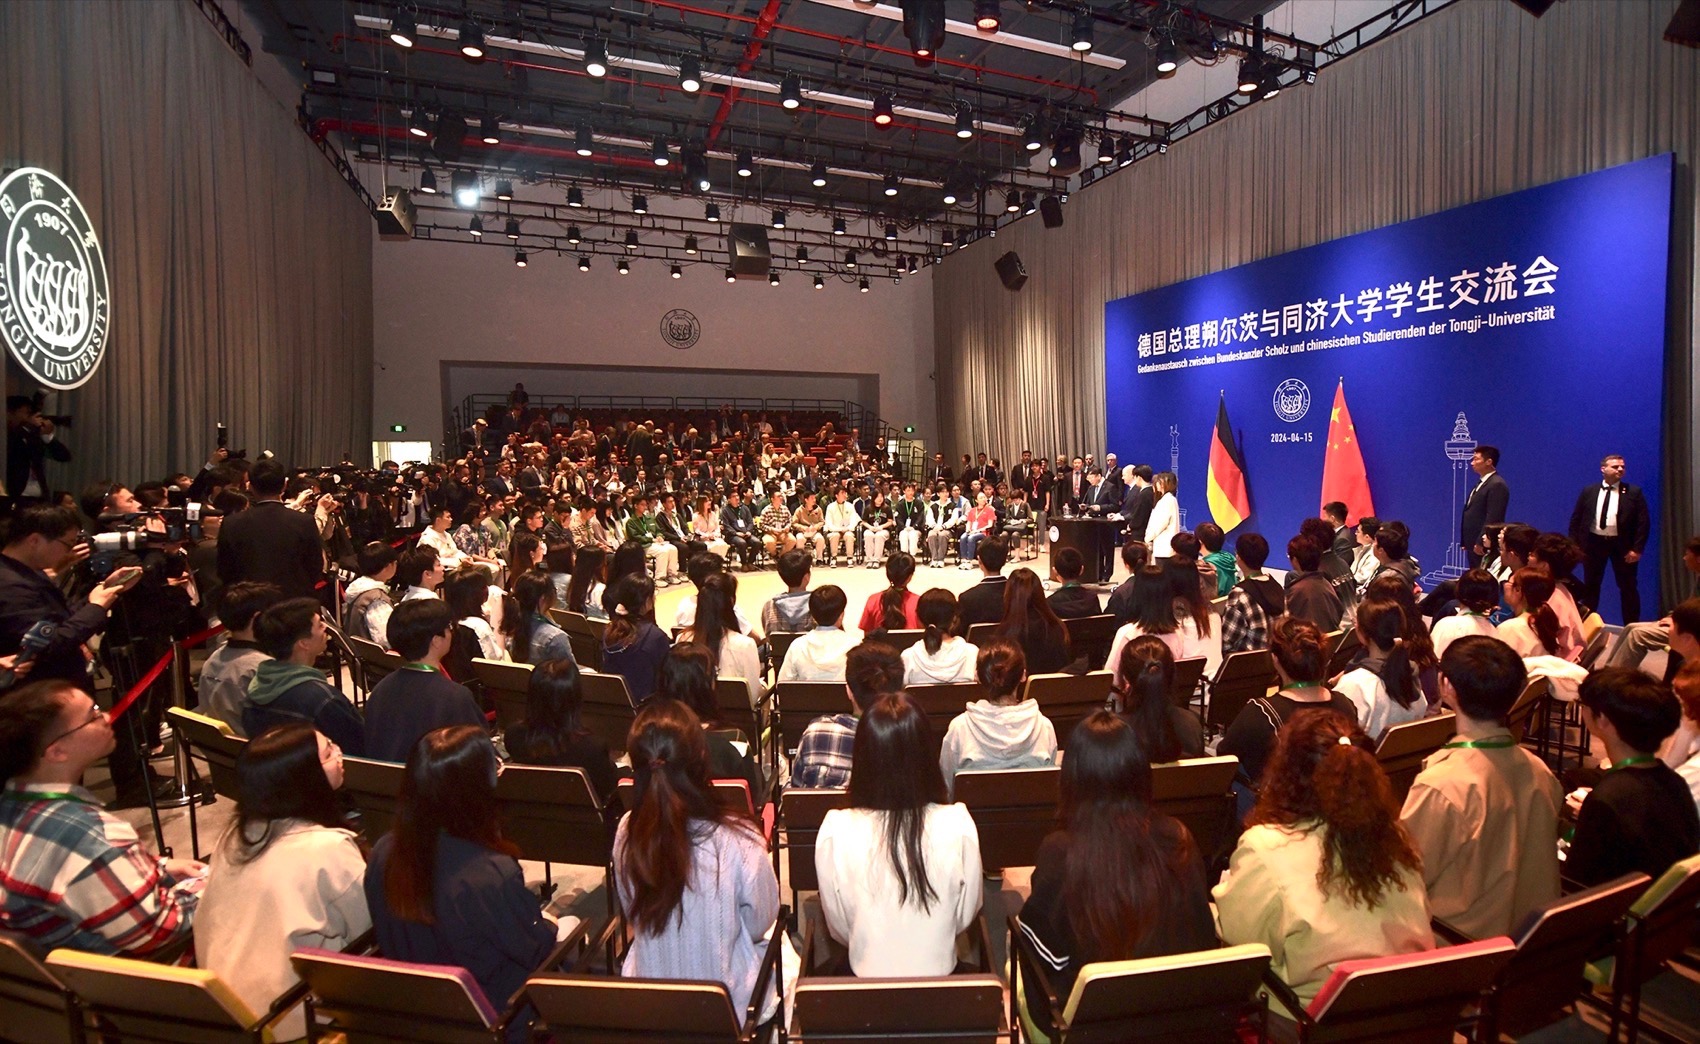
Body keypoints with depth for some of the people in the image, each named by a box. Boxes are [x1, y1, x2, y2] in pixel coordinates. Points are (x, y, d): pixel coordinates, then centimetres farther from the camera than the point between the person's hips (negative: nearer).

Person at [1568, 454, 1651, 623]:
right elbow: (1575, 520, 6)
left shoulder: (1634, 492, 0)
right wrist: (1575, 546, -1)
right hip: (1594, 542, 1)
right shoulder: (1588, 492, 4)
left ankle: (1631, 627, 15)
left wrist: (1637, 548, -10)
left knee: (1628, 587, 6)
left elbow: (1644, 522, -3)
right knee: (1590, 586, 10)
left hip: (1622, 545, -1)